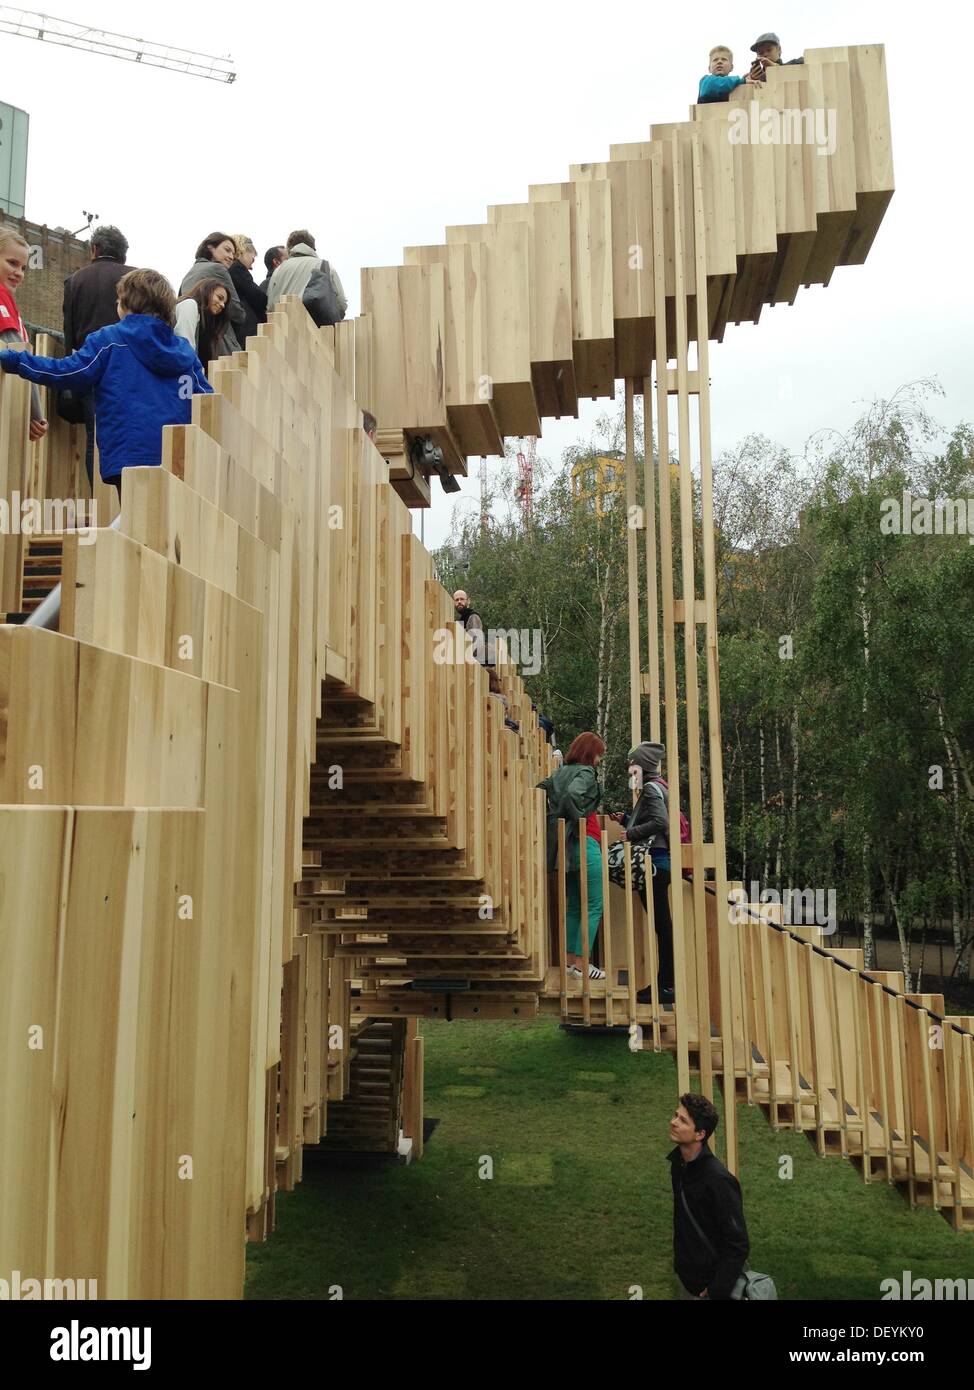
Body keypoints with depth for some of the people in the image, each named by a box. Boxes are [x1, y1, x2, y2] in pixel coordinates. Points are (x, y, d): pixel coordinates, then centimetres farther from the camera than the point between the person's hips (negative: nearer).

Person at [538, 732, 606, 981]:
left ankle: (569, 960, 18)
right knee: (593, 906, -3)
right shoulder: (585, 772, -9)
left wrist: (553, 819, 12)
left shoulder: (559, 772, 15)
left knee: (573, 905, 16)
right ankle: (581, 964, -5)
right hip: (585, 842, -8)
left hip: (566, 845, 8)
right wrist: (578, 819, -15)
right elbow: (573, 795, -27)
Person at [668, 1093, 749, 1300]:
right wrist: (679, 1260, 15)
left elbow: (738, 1244, -22)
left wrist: (718, 1291, -20)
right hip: (687, 1275, 7)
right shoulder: (677, 1161, -4)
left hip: (712, 1279, -7)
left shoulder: (718, 1180, -28)